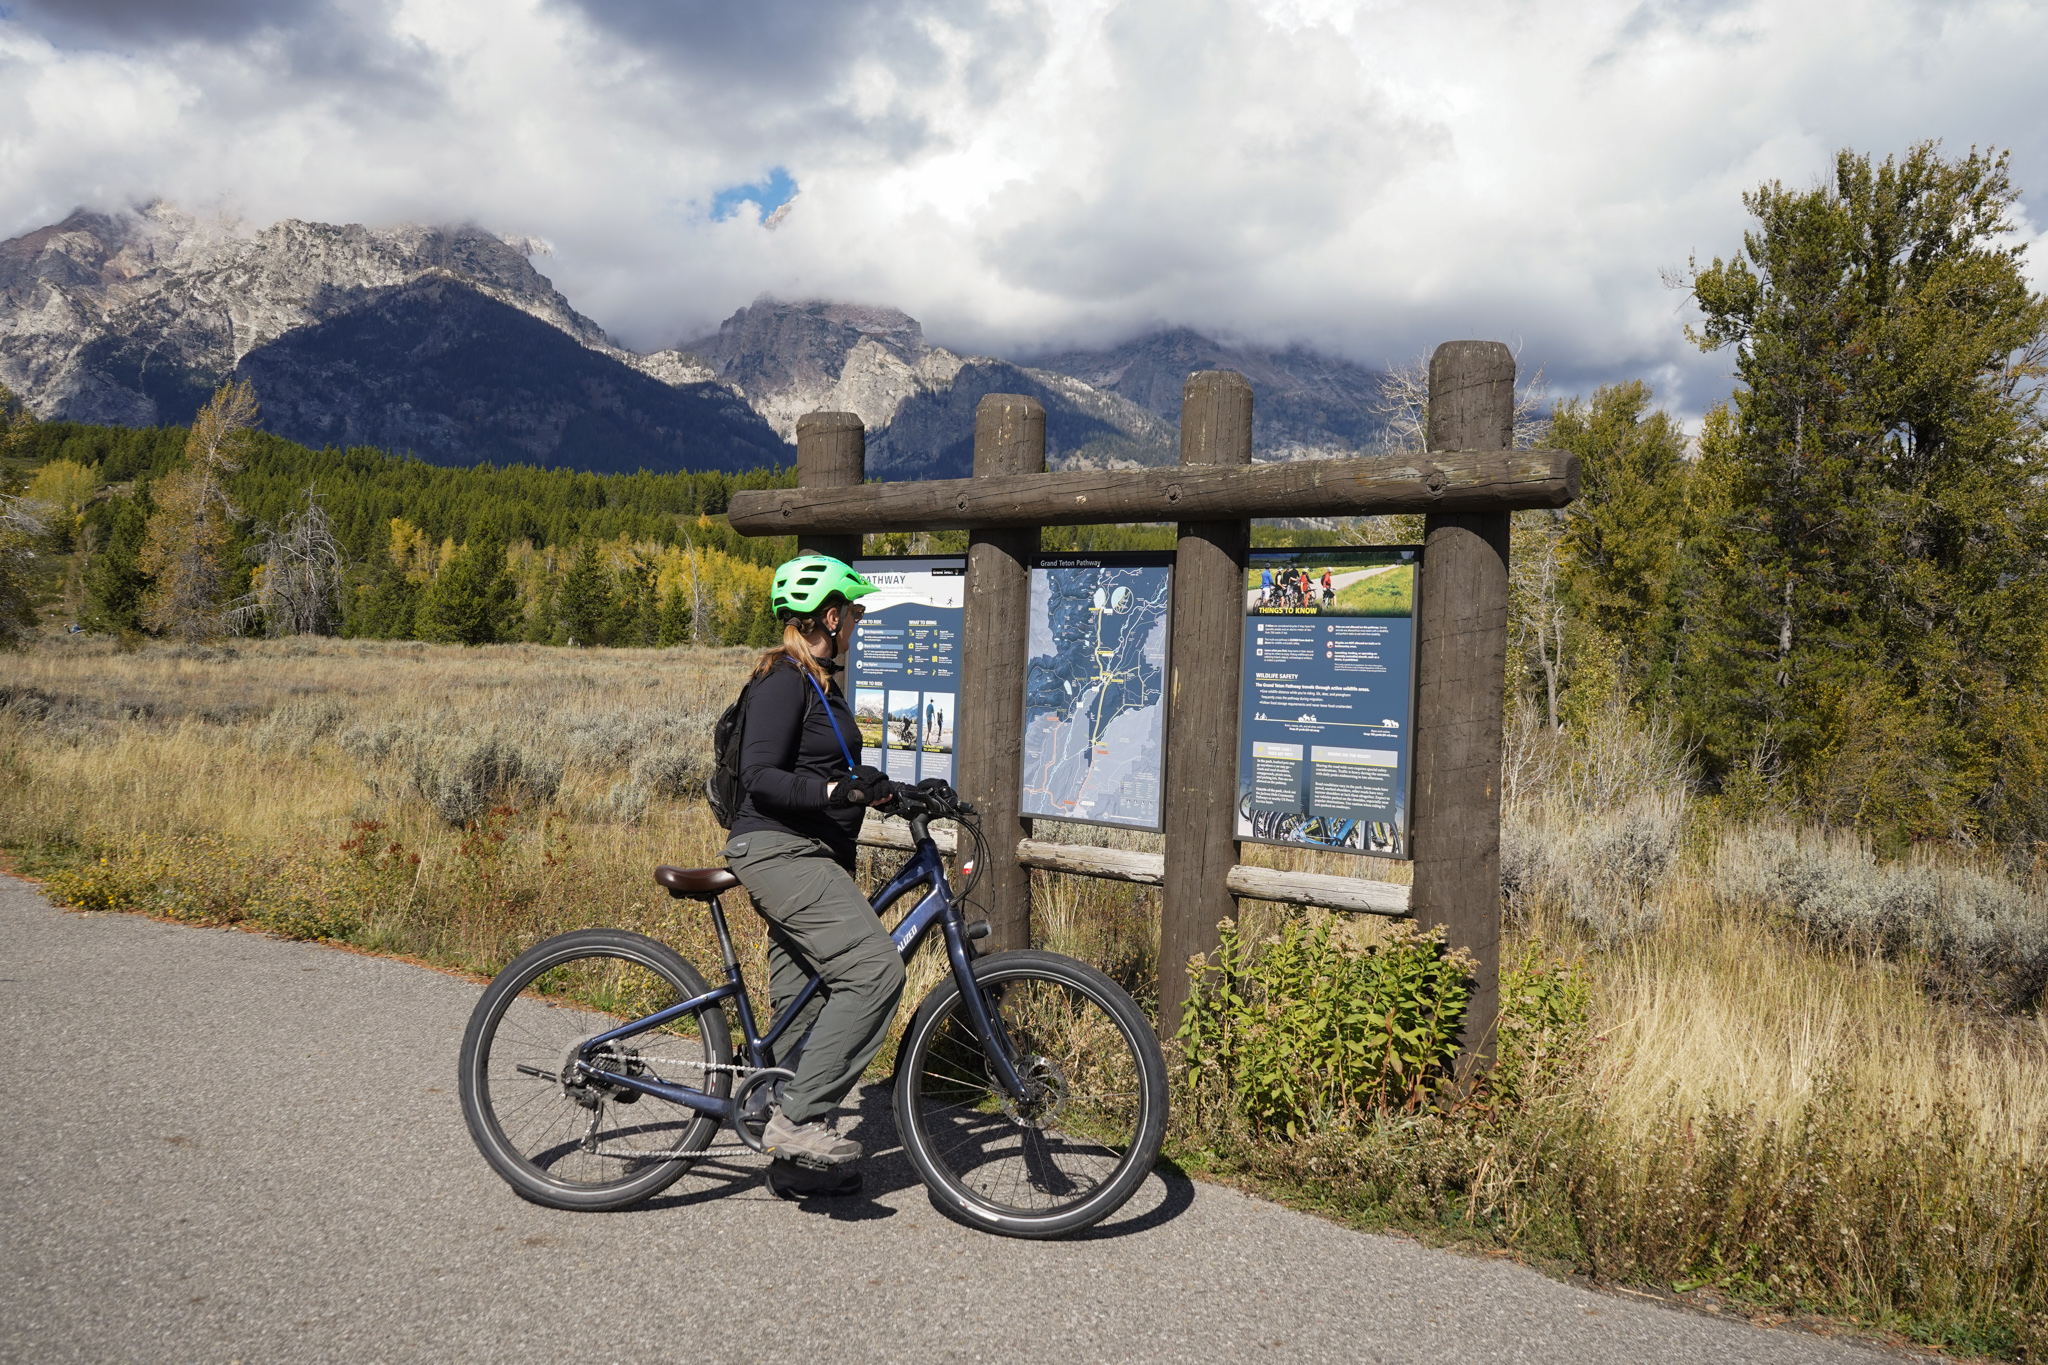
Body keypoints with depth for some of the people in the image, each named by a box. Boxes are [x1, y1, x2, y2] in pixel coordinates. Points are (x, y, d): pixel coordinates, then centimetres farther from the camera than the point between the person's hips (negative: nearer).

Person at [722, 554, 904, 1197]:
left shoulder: (817, 682, 18)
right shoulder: (784, 680, -13)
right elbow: (760, 776, -21)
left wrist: (875, 787, 17)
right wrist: (834, 791, -32)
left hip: (805, 854, 10)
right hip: (778, 850, -10)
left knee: (805, 1004, 10)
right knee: (874, 969, -20)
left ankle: (792, 1161, 18)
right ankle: (795, 1118, -15)